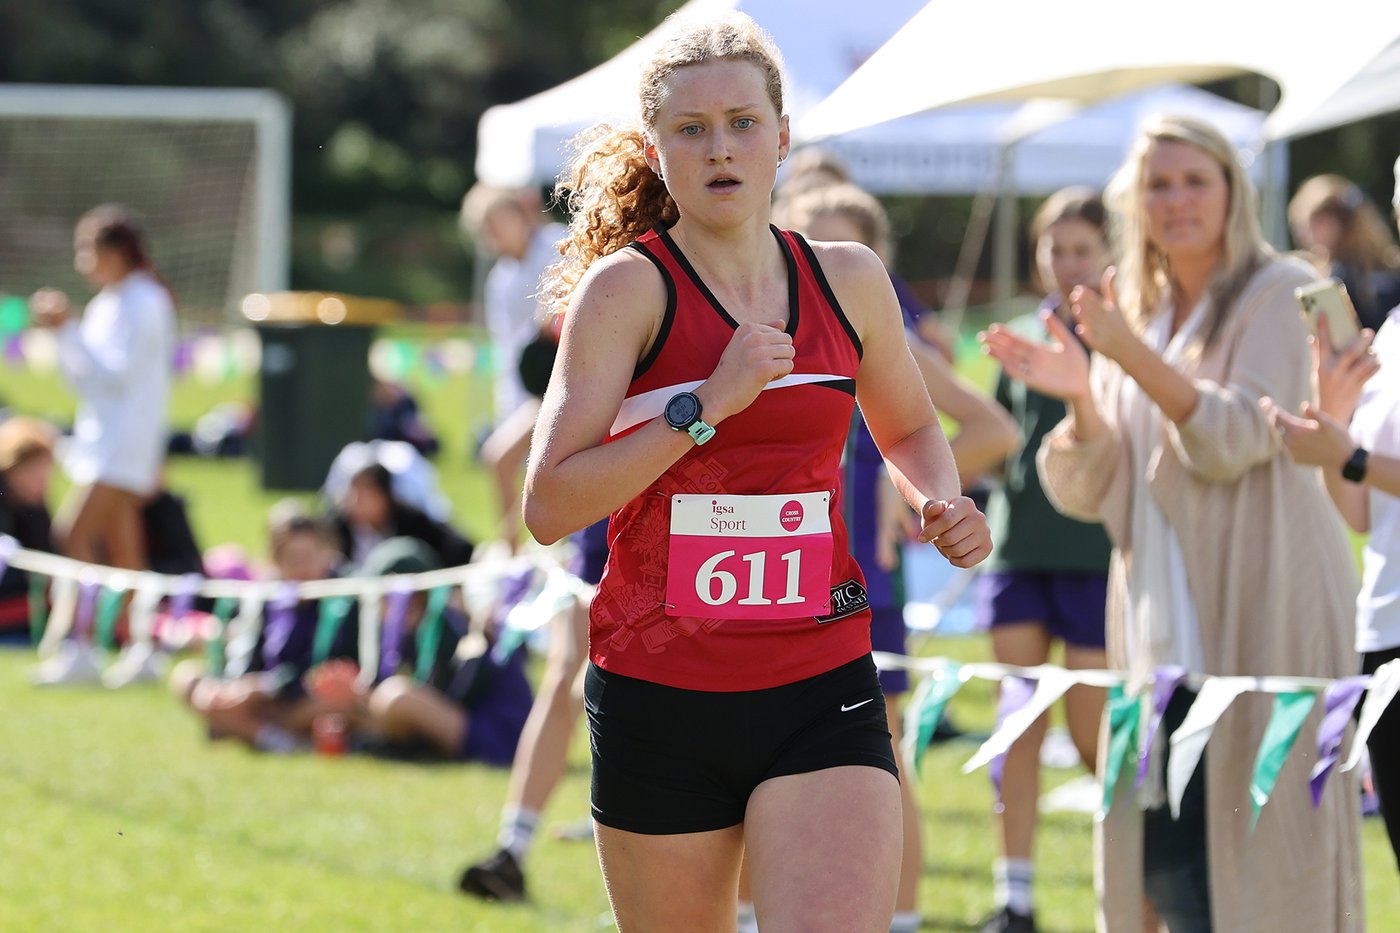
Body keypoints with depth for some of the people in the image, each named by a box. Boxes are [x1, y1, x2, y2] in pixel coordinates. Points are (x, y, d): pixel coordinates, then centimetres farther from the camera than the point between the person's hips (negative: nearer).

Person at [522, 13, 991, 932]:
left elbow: (909, 427, 27)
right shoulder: (629, 288, -5)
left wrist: (941, 503, 5)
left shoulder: (850, 281, 6)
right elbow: (549, 505, -15)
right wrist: (705, 407, -20)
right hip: (657, 698, -2)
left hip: (822, 692, 2)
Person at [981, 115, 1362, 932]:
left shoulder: (1281, 295, -2)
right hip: (1166, 633, 6)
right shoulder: (1136, 318, 15)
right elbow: (1089, 492, 10)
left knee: (1264, 854, -9)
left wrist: (1135, 357, -25)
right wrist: (1081, 398, -10)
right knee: (1165, 863, 5)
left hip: (1263, 620, -6)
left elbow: (1235, 440, -14)